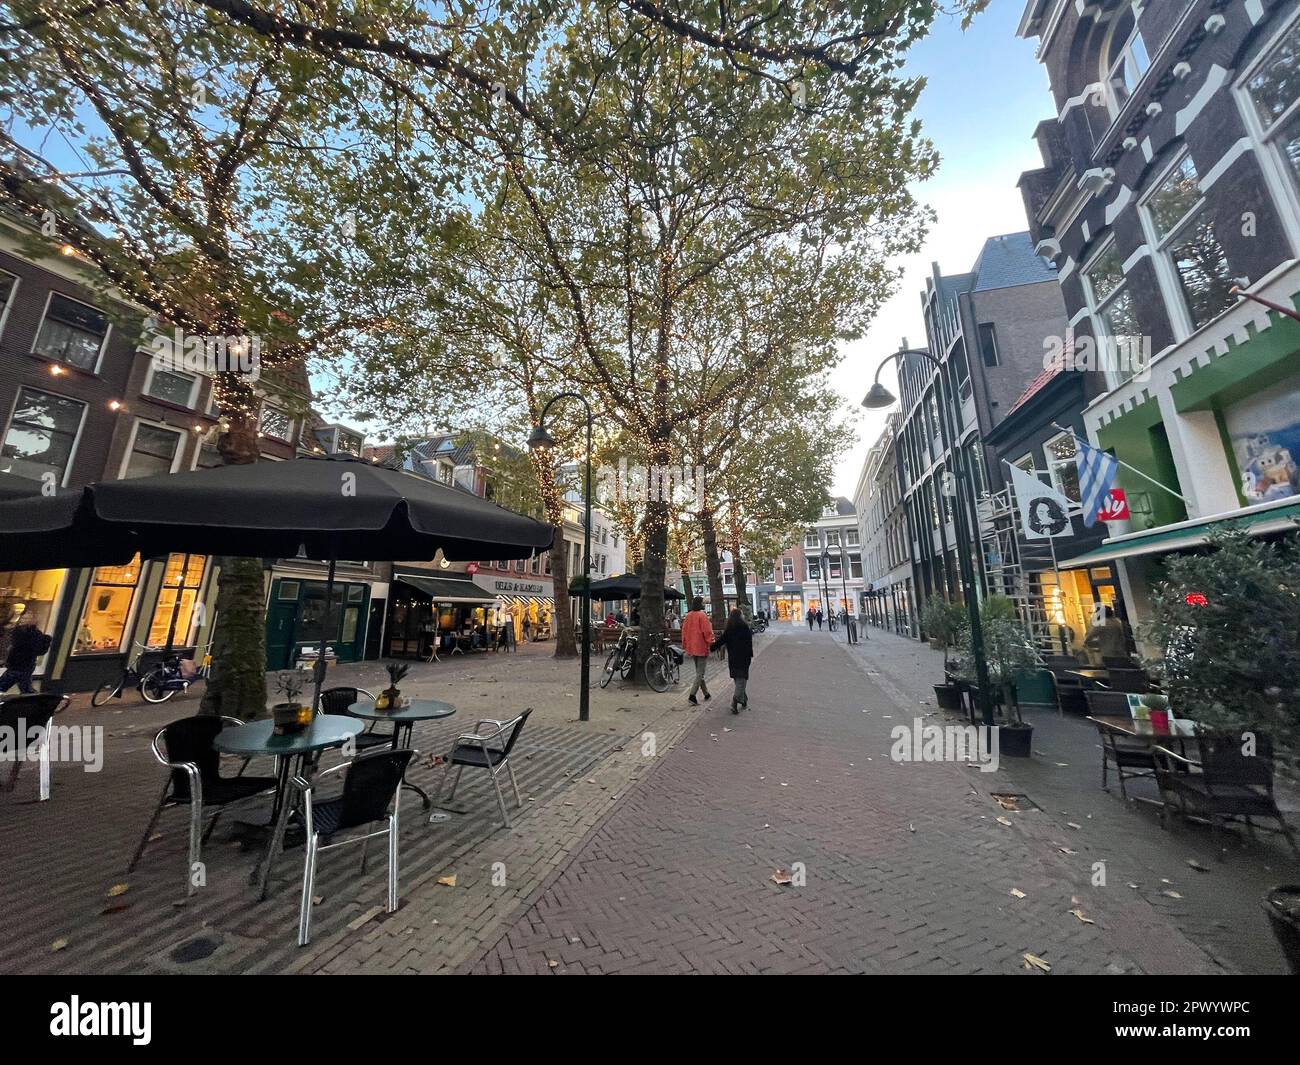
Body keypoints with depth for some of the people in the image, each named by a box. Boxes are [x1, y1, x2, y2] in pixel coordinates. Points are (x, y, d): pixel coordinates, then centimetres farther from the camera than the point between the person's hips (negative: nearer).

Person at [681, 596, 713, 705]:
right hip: (702, 647, -7)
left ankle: (706, 694, 28)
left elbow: (684, 631, 10)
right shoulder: (702, 615, -15)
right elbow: (707, 631, -16)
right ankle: (692, 696, -9)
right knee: (700, 673, -2)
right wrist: (711, 644, -6)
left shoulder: (688, 616, 5)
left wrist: (685, 646, 17)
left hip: (692, 648, 7)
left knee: (699, 672, 17)